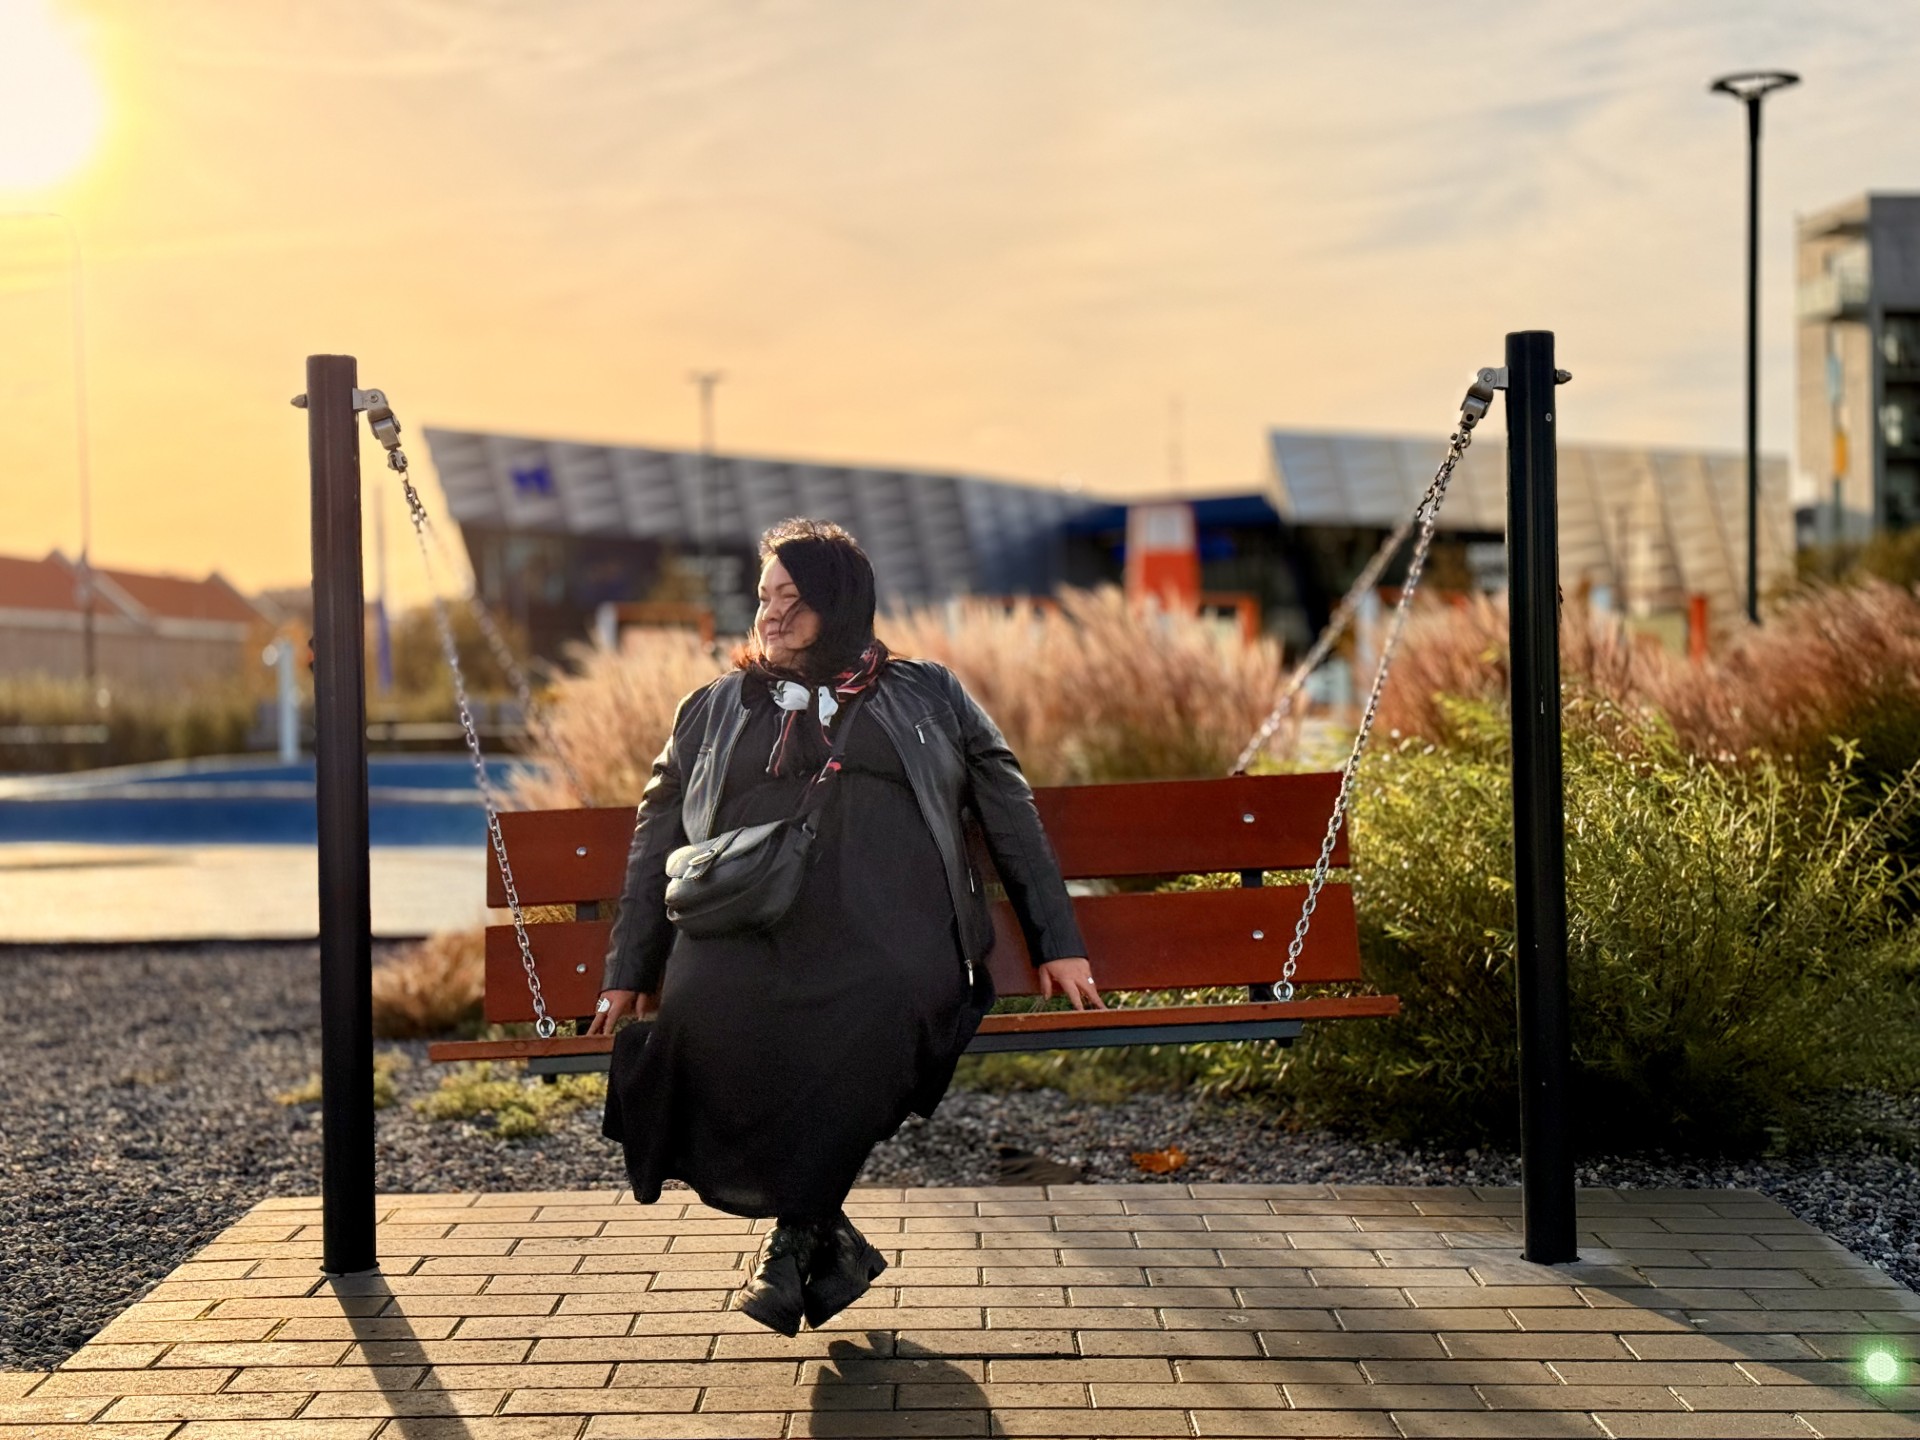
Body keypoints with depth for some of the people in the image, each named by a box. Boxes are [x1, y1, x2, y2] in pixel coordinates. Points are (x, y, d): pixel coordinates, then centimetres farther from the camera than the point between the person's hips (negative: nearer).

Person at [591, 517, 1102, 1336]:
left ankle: (795, 1234, -16)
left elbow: (1010, 817, 22)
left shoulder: (928, 698, 25)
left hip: (887, 926, -1)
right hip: (747, 928, 2)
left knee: (875, 1014, -37)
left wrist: (1058, 946, 13)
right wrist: (629, 973, 16)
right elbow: (657, 842, 26)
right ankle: (826, 1235, -18)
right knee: (704, 1011, -34)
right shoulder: (713, 710, 30)